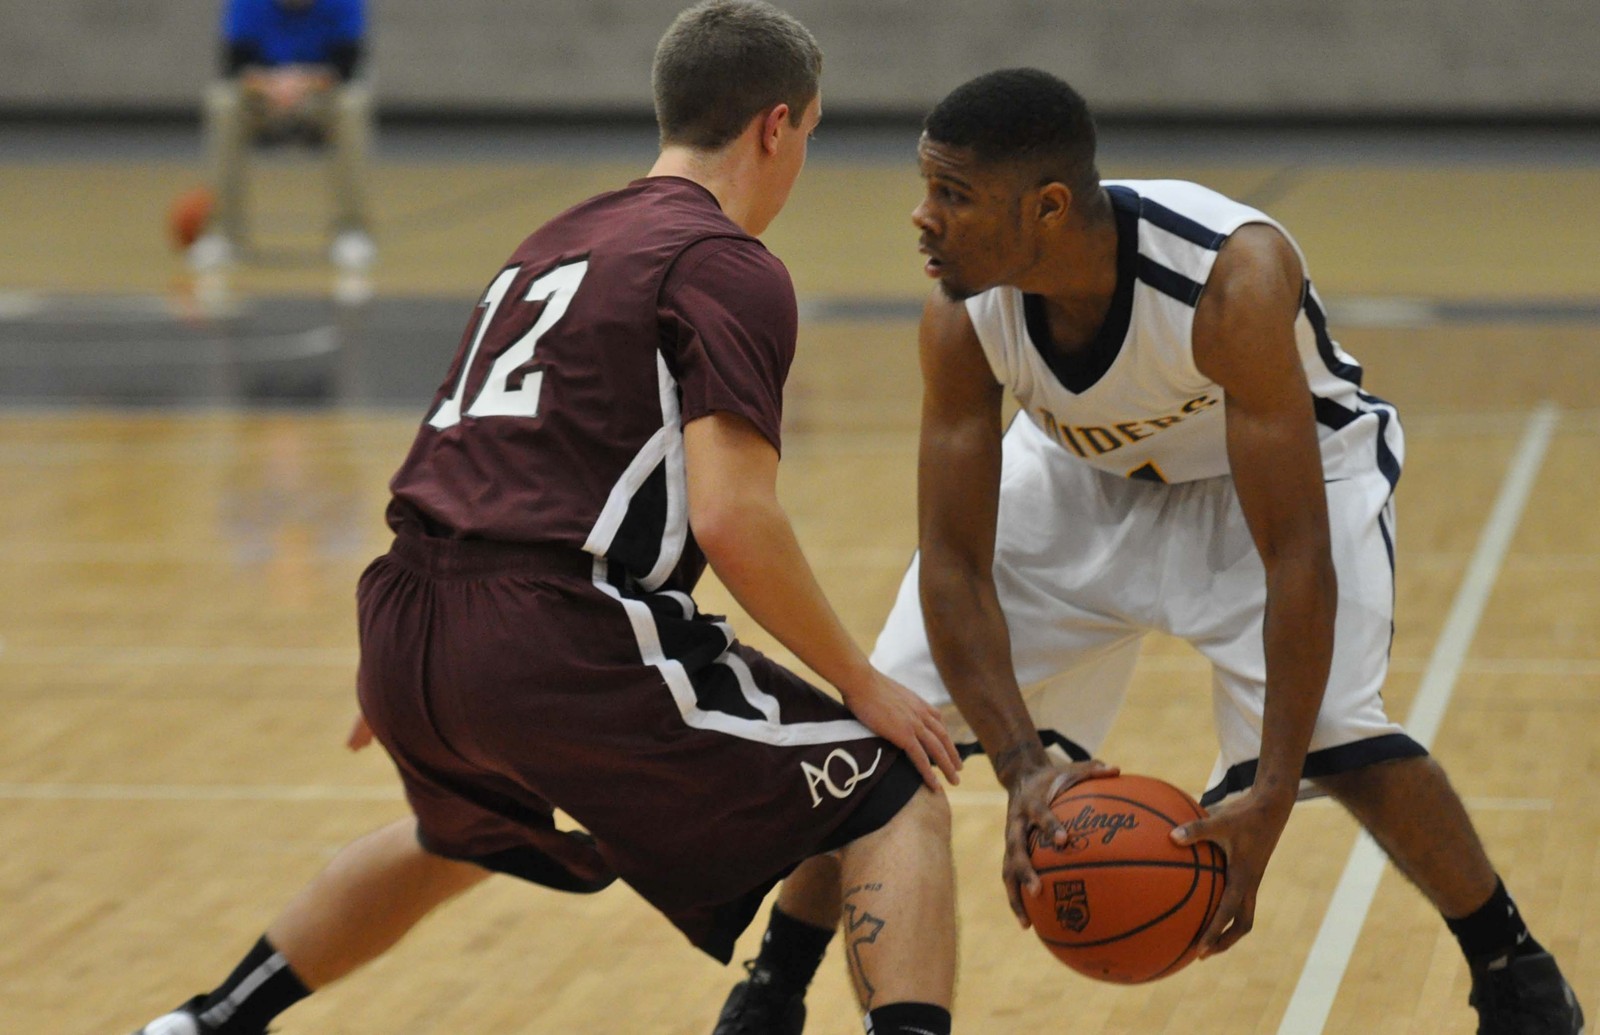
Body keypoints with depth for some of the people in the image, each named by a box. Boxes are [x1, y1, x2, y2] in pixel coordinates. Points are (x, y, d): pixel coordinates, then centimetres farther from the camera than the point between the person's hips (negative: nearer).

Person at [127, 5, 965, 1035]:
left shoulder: (554, 242, 24)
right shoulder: (729, 268, -2)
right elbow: (731, 520, -13)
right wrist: (866, 687, -4)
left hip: (404, 637, 9)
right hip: (553, 635, -8)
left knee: (460, 836, 40)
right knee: (896, 806, -1)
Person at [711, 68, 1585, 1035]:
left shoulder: (1236, 279, -41)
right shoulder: (965, 316, -28)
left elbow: (1295, 553, -40)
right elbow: (954, 565, -22)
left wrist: (1273, 796, -46)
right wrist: (1024, 768, -36)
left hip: (1295, 461, -4)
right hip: (1082, 473, 4)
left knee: (1330, 732, -27)